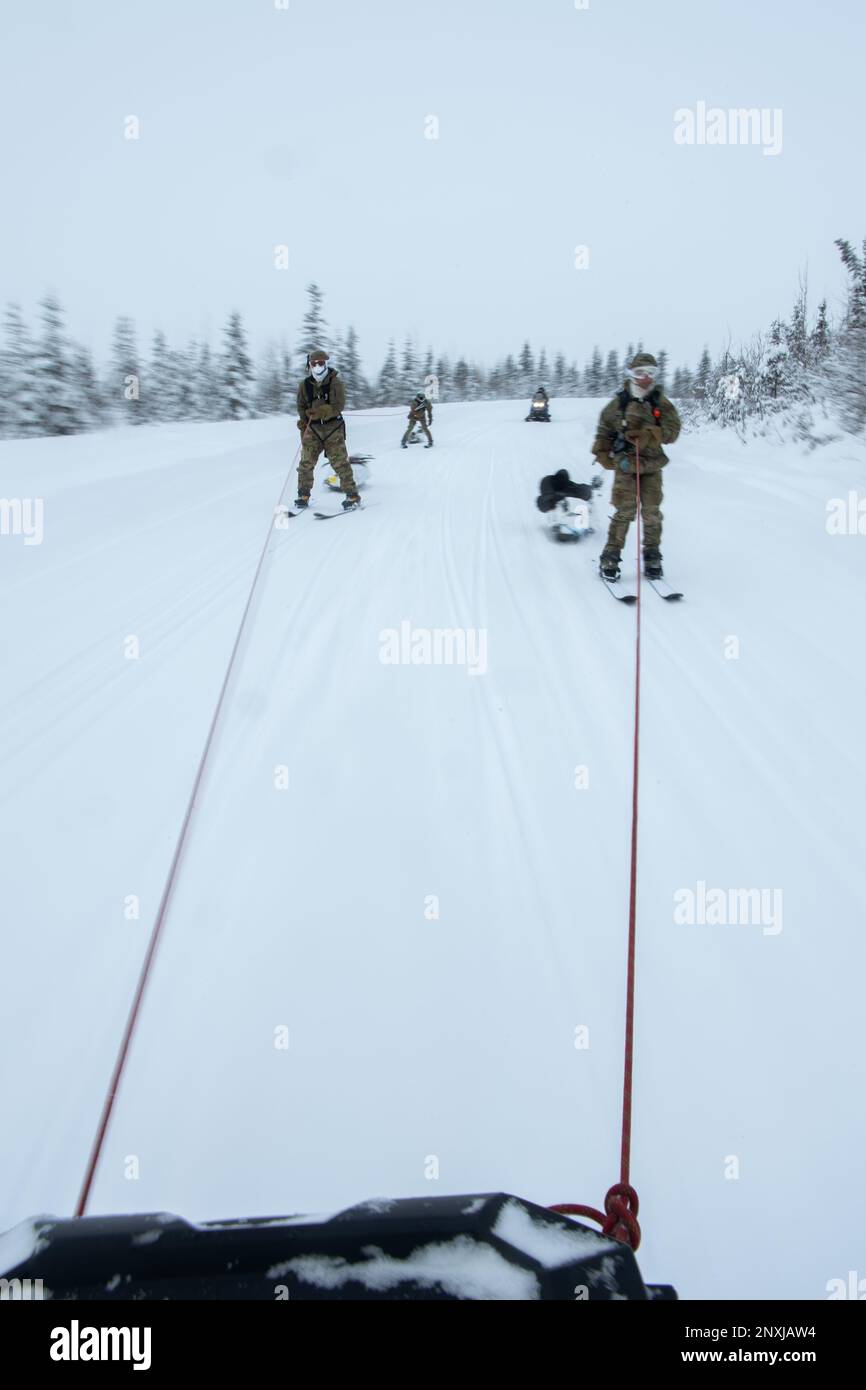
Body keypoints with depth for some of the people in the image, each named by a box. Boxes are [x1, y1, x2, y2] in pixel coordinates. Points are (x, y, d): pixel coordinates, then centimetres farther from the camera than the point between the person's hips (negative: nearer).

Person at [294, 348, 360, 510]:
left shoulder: (335, 383, -5)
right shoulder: (305, 385, 6)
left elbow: (338, 406, -14)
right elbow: (301, 406, 13)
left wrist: (320, 412, -26)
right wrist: (304, 421, -1)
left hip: (333, 427, -3)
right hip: (313, 428, 3)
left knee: (340, 462, -6)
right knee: (306, 462, 0)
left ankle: (352, 495, 0)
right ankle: (303, 495, 11)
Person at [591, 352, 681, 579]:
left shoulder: (662, 403, 5)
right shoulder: (619, 402, 2)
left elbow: (673, 430, -4)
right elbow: (604, 430, 11)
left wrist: (648, 434, -19)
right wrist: (604, 455, 1)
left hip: (652, 466, 2)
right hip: (625, 465, -2)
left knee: (652, 512, 1)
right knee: (625, 511, -11)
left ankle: (652, 558, 13)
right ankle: (610, 558, -3)